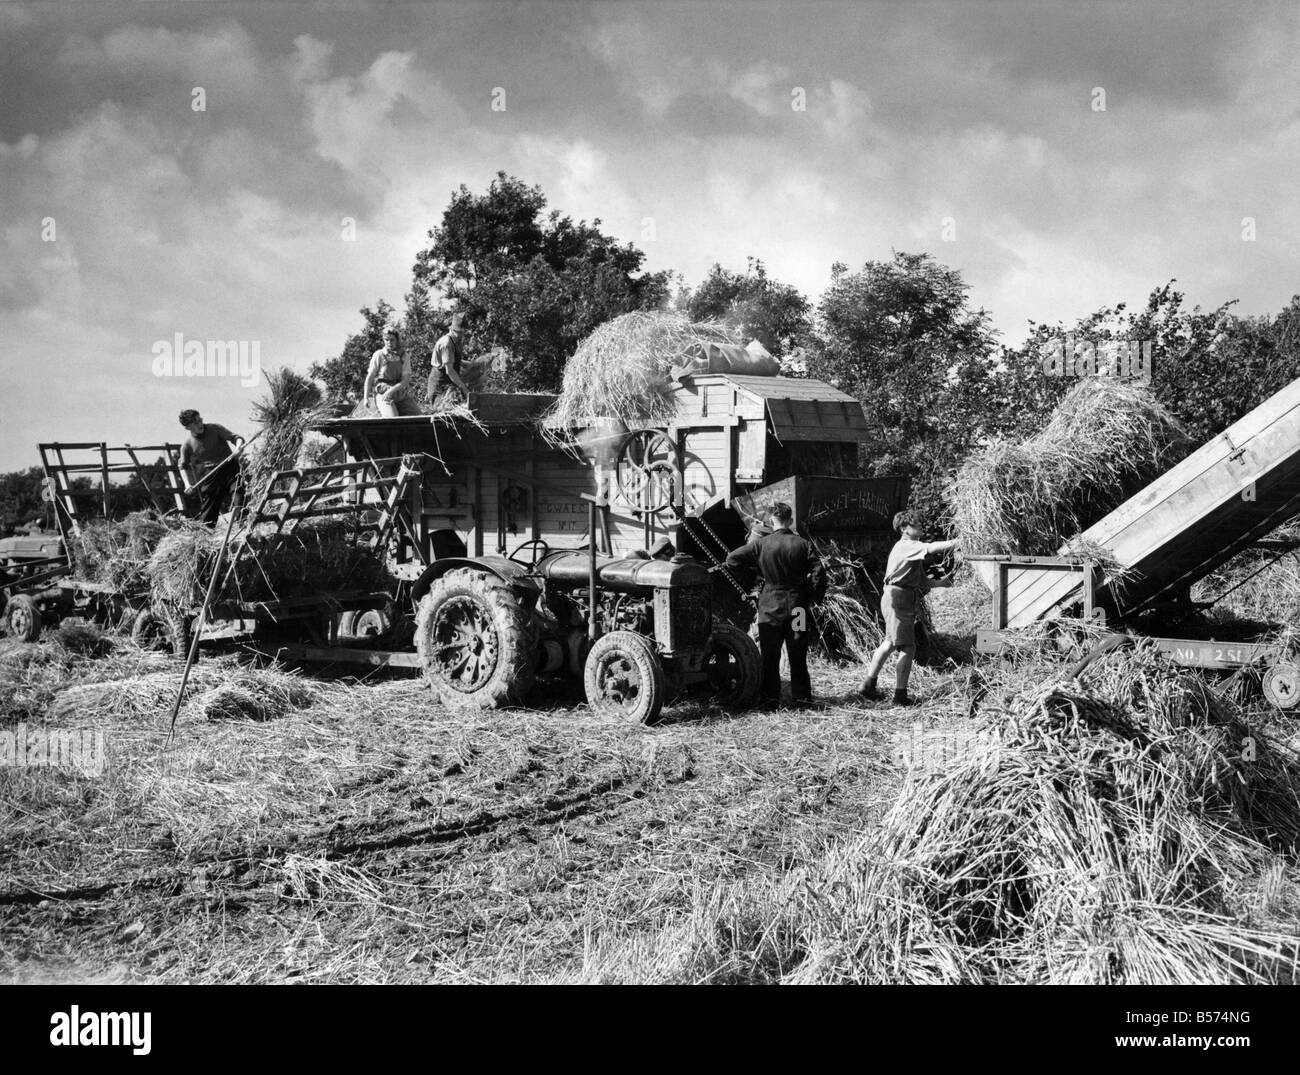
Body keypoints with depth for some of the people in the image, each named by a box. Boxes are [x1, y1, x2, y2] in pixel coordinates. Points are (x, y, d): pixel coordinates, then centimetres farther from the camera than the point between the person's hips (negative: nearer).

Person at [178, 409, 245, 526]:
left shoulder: (214, 429, 3)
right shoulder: (187, 446, 4)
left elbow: (235, 437, 1)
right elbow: (183, 466, 15)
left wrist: (239, 445, -23)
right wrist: (187, 484, 0)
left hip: (229, 468, 0)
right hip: (209, 477, 0)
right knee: (208, 514, -1)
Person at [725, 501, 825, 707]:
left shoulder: (761, 544, -5)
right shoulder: (802, 544, -3)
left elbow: (732, 560, -4)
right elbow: (818, 572, -8)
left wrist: (754, 571, 10)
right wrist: (813, 598, 6)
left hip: (770, 607, -1)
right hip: (797, 607, 1)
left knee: (770, 655, 7)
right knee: (797, 655, 9)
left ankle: (770, 696, 8)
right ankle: (801, 696, 11)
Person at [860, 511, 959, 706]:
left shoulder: (911, 549, 19)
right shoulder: (905, 546, -11)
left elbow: (921, 582, 18)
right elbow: (931, 548, -27)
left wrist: (940, 582, 6)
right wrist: (956, 543, -24)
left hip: (905, 601, 10)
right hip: (898, 600, -10)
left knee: (891, 643, 19)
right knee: (908, 649, -8)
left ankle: (869, 685, 27)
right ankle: (900, 695, -4)